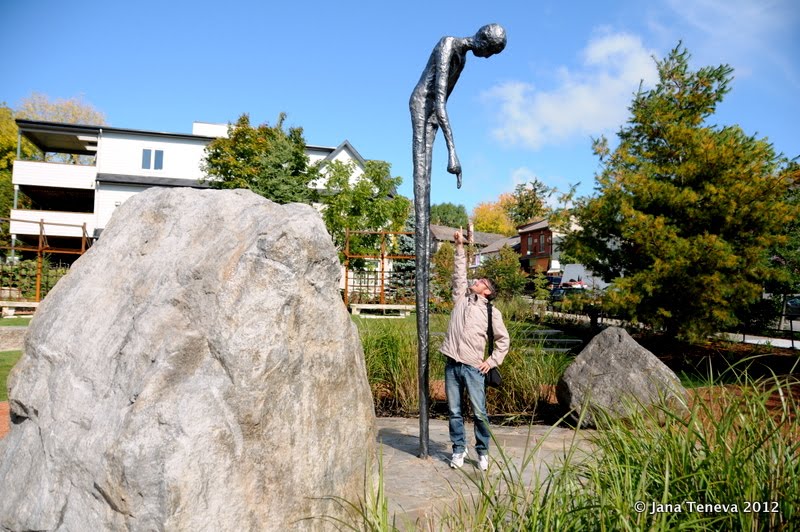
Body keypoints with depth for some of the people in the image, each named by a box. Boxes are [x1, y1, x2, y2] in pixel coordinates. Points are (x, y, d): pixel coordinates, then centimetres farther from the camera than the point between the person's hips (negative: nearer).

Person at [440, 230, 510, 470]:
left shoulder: (491, 312, 4)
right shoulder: (461, 298, 11)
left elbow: (503, 339, 10)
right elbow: (459, 273, 12)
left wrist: (492, 361, 3)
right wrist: (460, 247, 10)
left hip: (473, 368, -2)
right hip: (452, 365, 3)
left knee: (479, 413, 1)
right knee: (454, 411, 8)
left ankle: (482, 452, 19)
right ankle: (458, 449, 23)